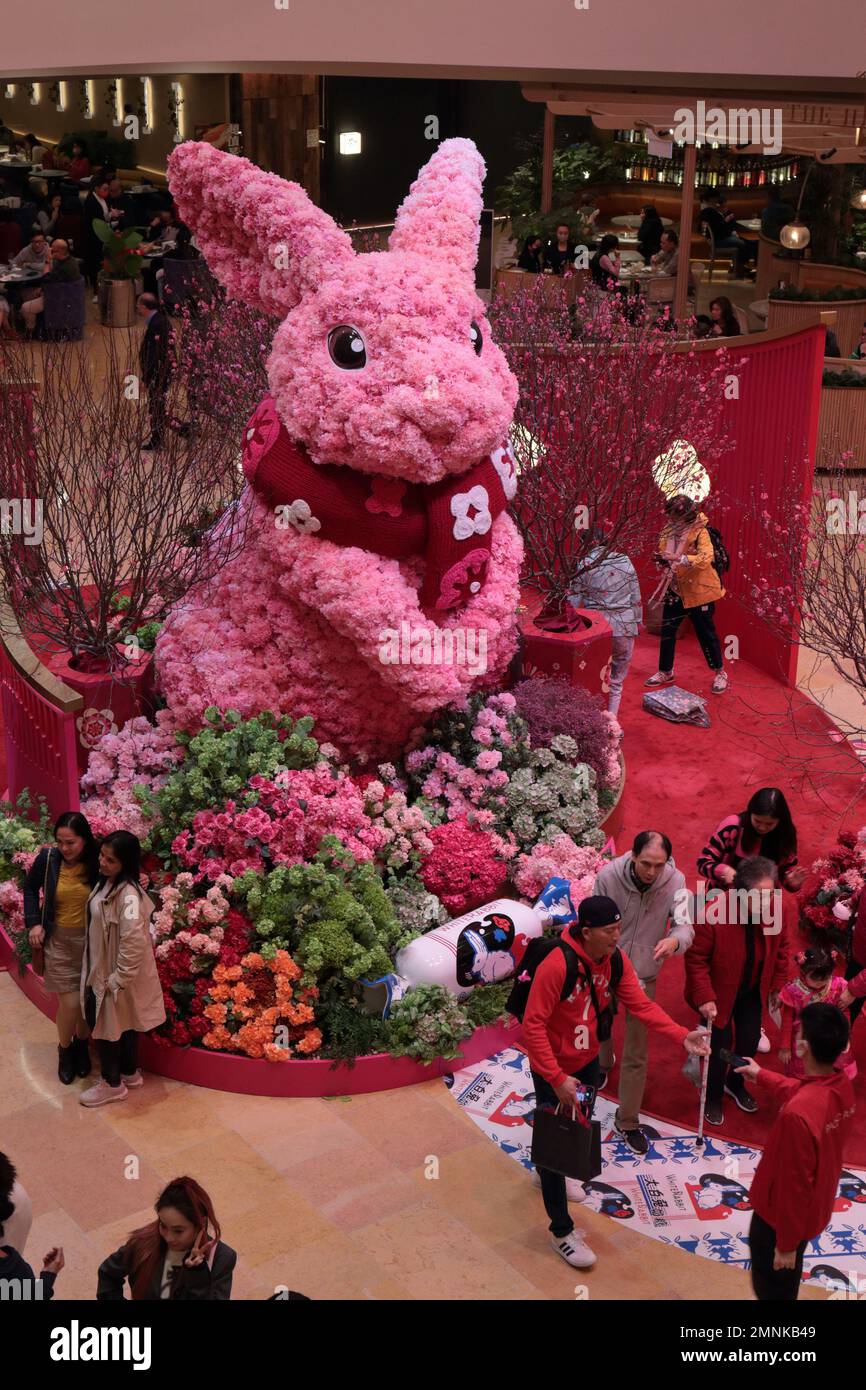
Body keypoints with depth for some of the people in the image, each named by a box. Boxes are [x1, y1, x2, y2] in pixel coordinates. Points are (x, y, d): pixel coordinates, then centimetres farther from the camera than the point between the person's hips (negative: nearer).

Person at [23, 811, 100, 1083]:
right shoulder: (48, 858, -12)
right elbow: (30, 888, 7)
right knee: (70, 1002, -4)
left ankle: (81, 1045, 38)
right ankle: (64, 1050, 24)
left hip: (91, 940, 0)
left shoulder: (97, 863, -15)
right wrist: (34, 922, -2)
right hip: (59, 940, 0)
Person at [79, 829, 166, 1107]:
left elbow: (134, 941, -31)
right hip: (102, 970, 8)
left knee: (106, 1025, 7)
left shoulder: (128, 894, -28)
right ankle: (129, 1072, 39)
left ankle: (112, 1084, 25)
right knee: (123, 1024, 22)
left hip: (115, 975, -8)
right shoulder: (106, 882, 1)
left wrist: (118, 978, -23)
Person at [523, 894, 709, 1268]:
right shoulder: (556, 966, -33)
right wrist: (557, 1078, -30)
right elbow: (533, 1024, -29)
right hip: (553, 1070, -7)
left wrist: (682, 1036, -24)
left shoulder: (616, 962, -11)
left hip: (588, 1062, 7)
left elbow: (642, 1005, -11)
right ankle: (562, 1232, 13)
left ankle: (548, 1174, 56)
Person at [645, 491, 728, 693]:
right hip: (675, 589, 6)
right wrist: (662, 559, -10)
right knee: (667, 631, 8)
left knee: (706, 632, 4)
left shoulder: (699, 532, -16)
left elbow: (706, 558, -28)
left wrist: (678, 558, -37)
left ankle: (719, 673, 19)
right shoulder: (669, 531, 3)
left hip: (698, 590, -6)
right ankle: (665, 672, 24)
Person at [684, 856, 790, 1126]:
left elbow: (781, 949, 0)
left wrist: (778, 984, 5)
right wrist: (704, 998, -25)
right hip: (719, 992, -5)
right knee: (721, 1044, 3)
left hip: (752, 990, 5)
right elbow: (696, 959, -24)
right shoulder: (712, 915, -35)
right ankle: (713, 1097, 30)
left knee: (750, 1040, 15)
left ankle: (735, 1083, 45)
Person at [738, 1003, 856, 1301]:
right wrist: (760, 1076, 24)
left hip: (781, 1215, -7)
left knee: (771, 1288, 19)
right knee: (786, 1285, 31)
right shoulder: (843, 1085, -13)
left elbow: (794, 1184, -30)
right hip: (817, 1208, 7)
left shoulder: (798, 1113, -40)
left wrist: (787, 1243, -17)